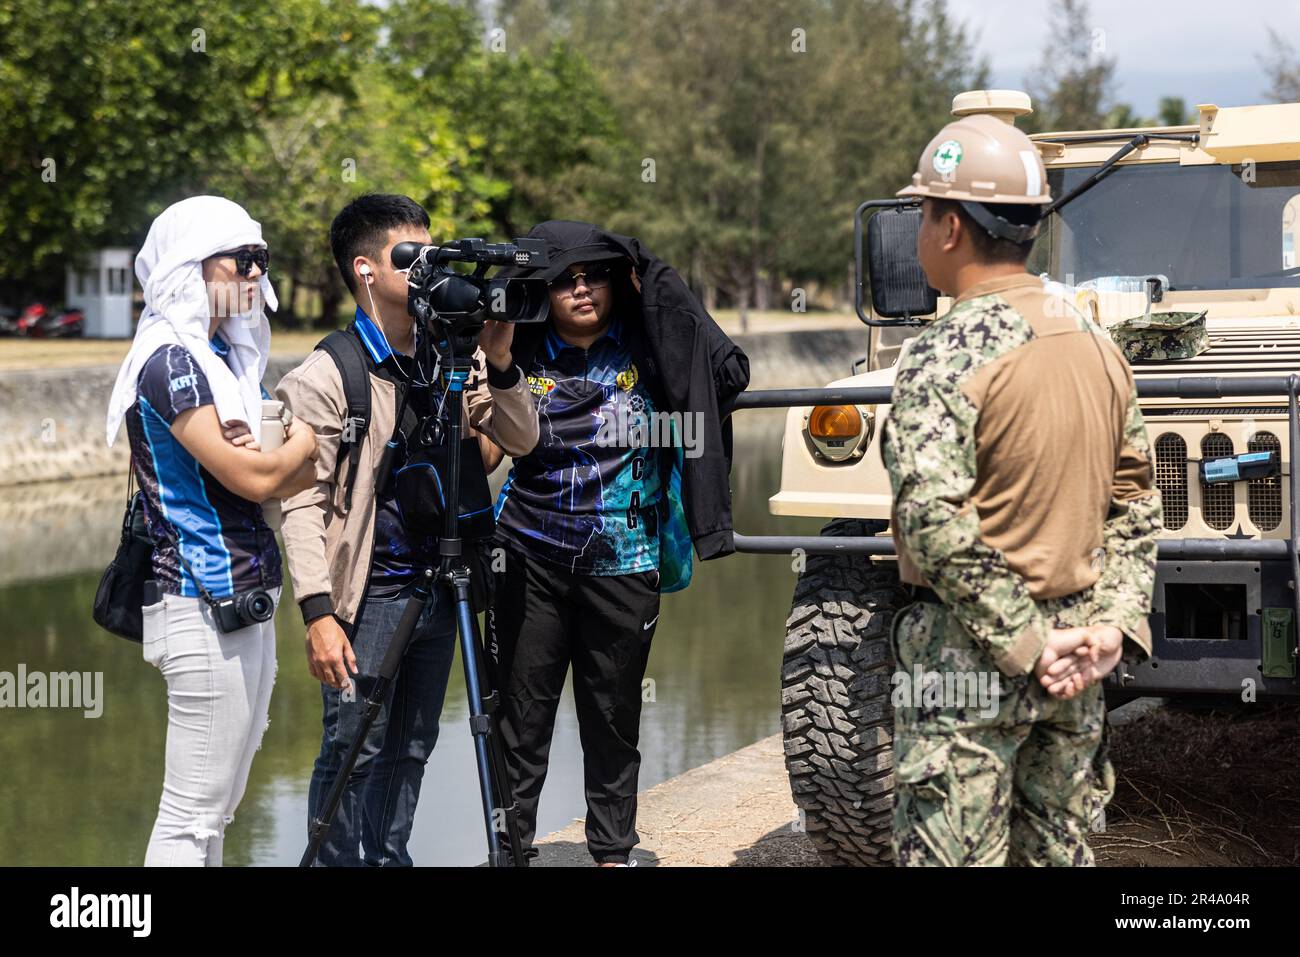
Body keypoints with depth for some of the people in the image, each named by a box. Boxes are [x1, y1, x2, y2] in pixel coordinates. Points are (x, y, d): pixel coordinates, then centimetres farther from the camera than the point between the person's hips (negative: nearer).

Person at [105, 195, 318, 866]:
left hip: (246, 599, 9)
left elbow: (276, 480, 13)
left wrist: (270, 453, -7)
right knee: (193, 811, -7)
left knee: (219, 805, 11)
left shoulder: (223, 354, 15)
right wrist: (307, 435, -1)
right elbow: (255, 478, -17)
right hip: (204, 605, -9)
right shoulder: (171, 359, -12)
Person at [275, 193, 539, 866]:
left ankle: (390, 858, 24)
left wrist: (498, 363, -11)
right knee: (353, 752, -4)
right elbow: (303, 502, -15)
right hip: (367, 595, -6)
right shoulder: (325, 377, -11)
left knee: (411, 749, 13)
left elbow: (522, 440, 6)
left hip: (435, 584, 6)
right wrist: (318, 611, -22)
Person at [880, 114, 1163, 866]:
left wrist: (1026, 648, -18)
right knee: (1059, 849, 15)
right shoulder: (1096, 344, 8)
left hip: (972, 656, -7)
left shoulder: (948, 356, -16)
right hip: (1076, 660, 7)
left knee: (954, 857, -1)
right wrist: (1116, 625, 2)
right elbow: (1136, 505, 9)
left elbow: (938, 529, -24)